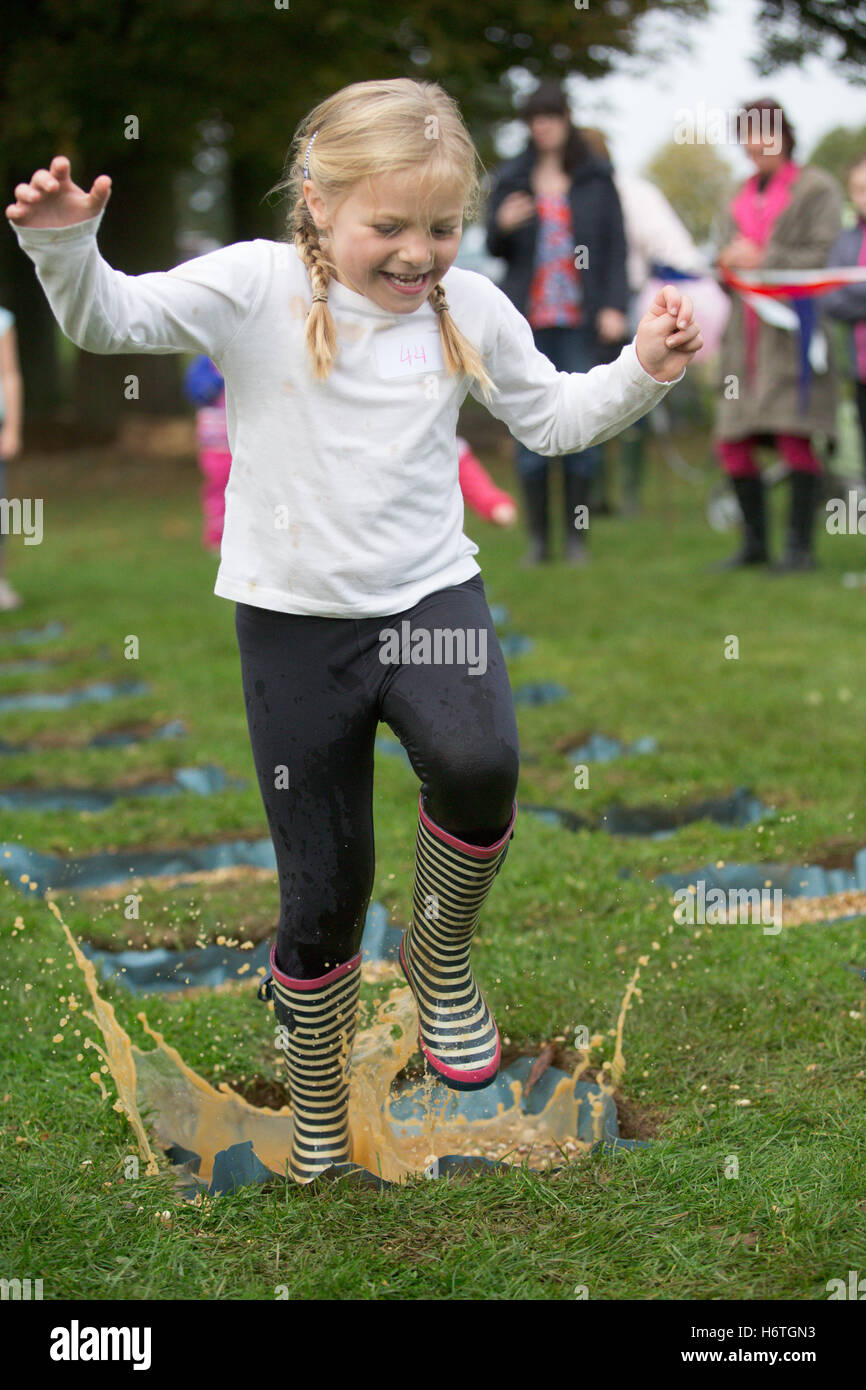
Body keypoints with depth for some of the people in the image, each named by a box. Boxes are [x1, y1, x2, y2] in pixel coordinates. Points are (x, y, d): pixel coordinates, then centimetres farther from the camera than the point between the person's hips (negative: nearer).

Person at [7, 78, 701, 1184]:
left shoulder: (471, 308, 3)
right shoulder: (257, 286, -7)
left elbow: (552, 419, 15)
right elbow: (111, 320, -13)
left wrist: (641, 374, -1)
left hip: (429, 594, 1)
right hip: (294, 622, -1)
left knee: (476, 763, -32)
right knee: (322, 895, 5)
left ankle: (441, 951, -1)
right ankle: (315, 1107, 29)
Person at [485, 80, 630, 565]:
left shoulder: (597, 178, 7)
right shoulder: (511, 180, 11)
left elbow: (617, 246, 4)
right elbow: (496, 249, 13)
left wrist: (614, 306, -8)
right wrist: (503, 225, -10)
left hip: (581, 321, -1)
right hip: (530, 320, 1)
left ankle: (578, 537, 3)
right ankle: (538, 538, 4)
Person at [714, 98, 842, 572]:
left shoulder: (816, 188, 3)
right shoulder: (741, 198, 21)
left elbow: (824, 256, -6)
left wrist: (762, 260, -13)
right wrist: (730, 262, -3)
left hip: (793, 328, -6)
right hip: (746, 330, 6)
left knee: (795, 436, -13)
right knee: (732, 444, 1)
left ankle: (800, 545, -6)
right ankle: (754, 542, 12)